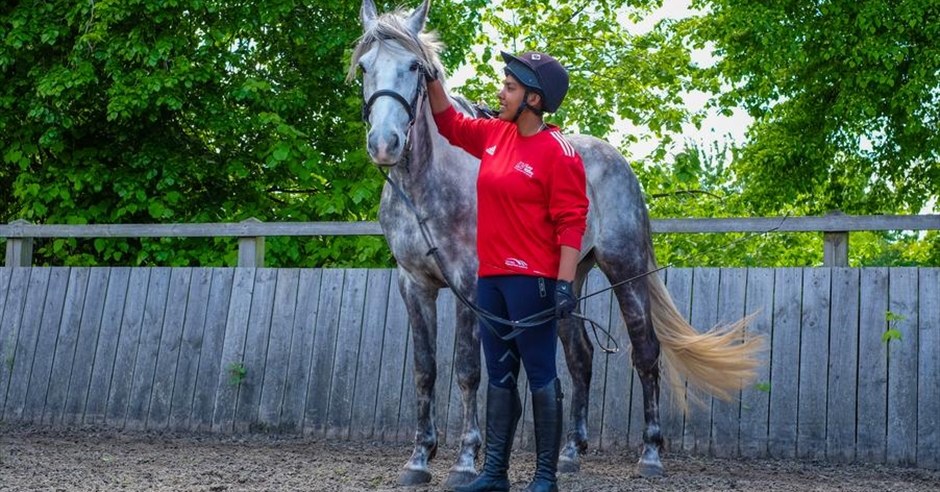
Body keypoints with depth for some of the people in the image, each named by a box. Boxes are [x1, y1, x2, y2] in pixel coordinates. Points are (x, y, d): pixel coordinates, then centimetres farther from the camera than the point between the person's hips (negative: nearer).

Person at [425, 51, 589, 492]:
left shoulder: (557, 152, -12)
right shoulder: (495, 135, 10)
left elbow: (571, 223, -15)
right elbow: (450, 123, 27)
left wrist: (565, 284, -21)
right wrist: (430, 75, 17)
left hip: (531, 280, -8)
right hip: (490, 277, 8)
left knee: (540, 377, -1)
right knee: (499, 376, 12)